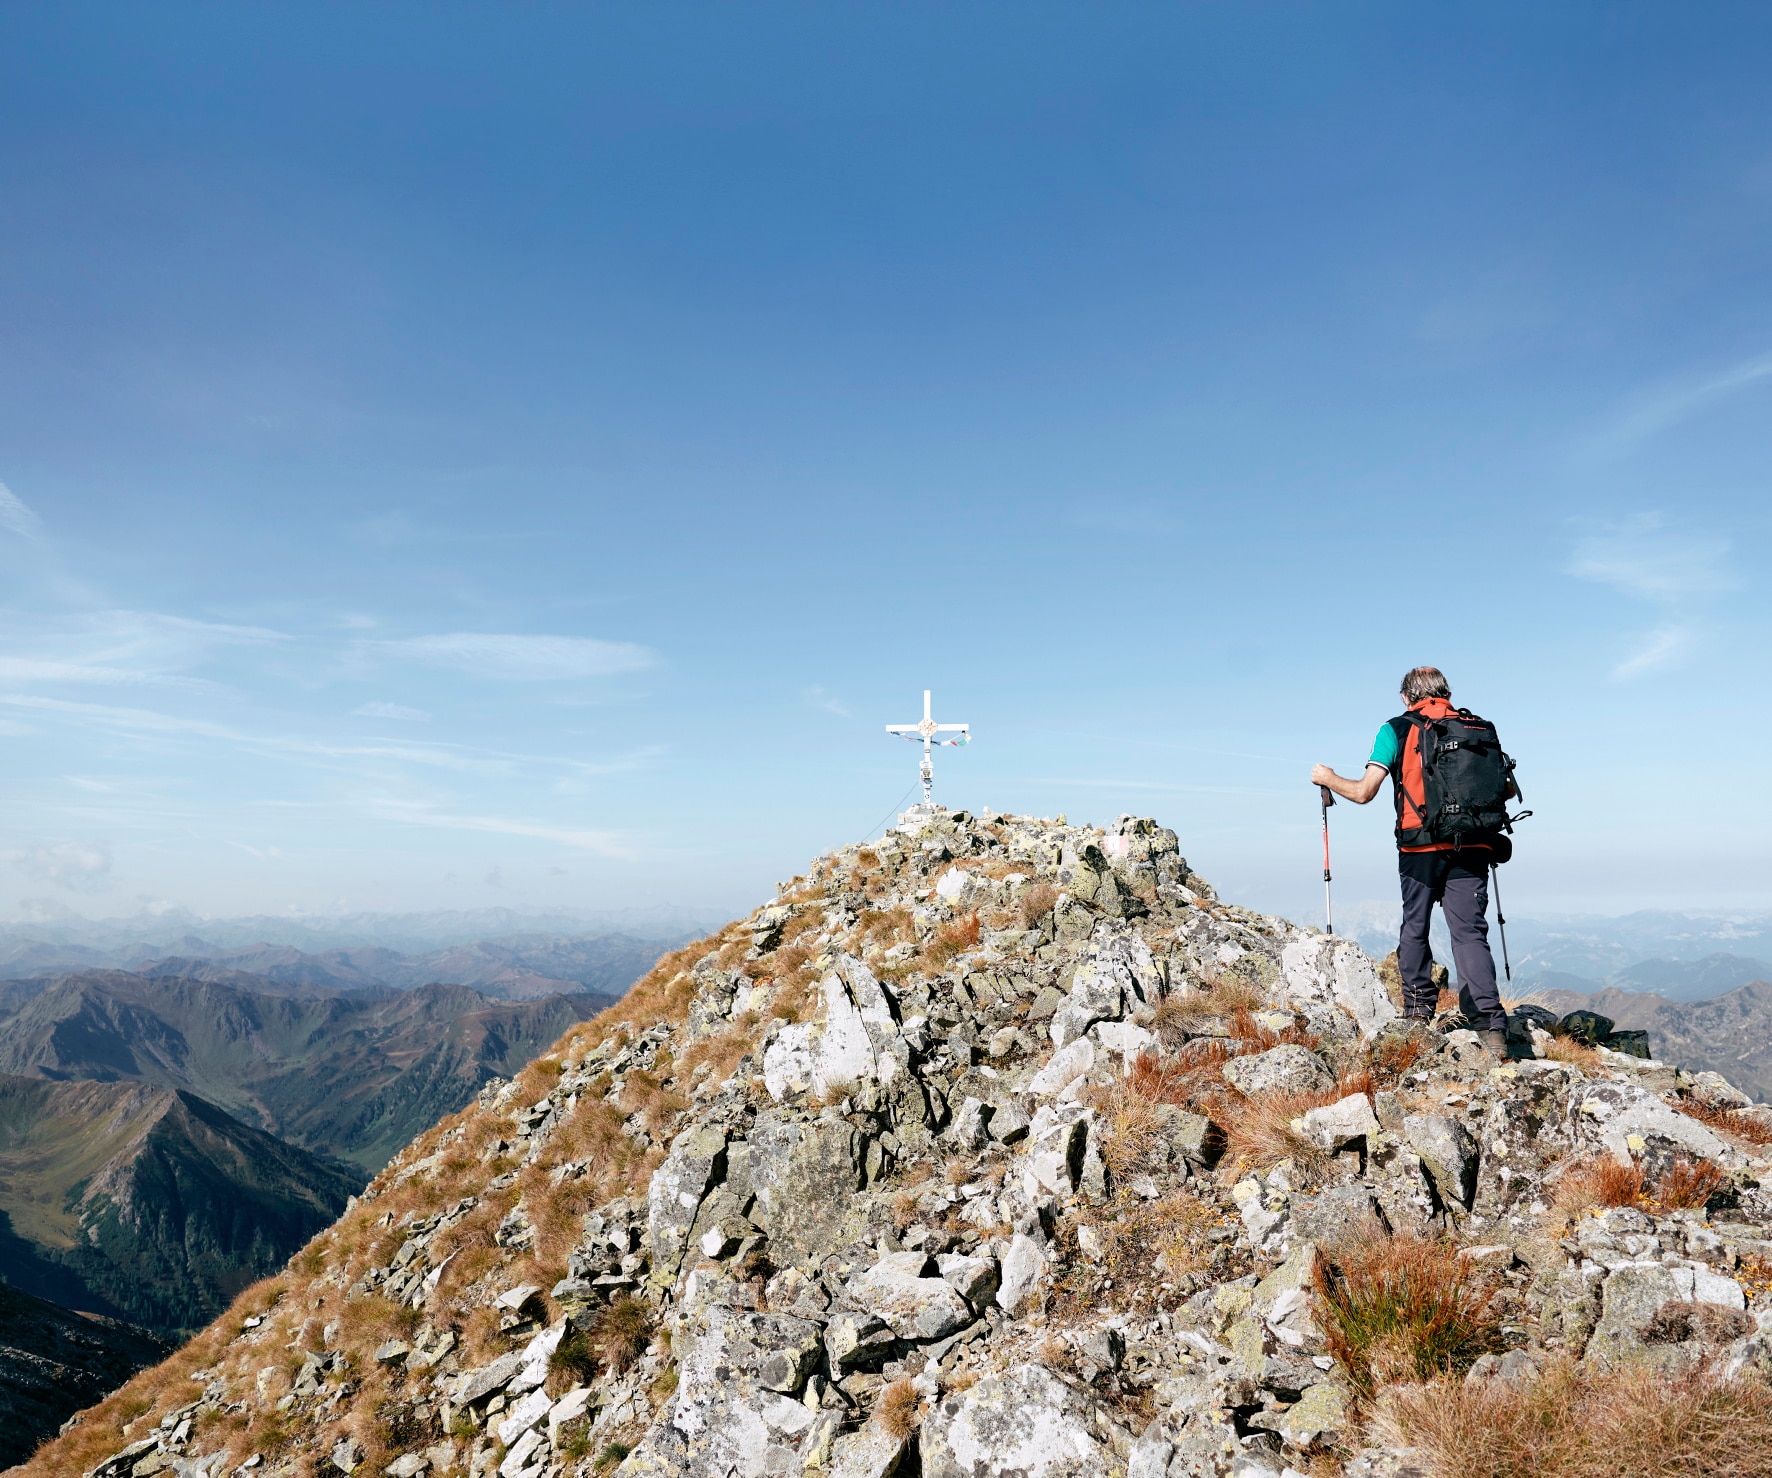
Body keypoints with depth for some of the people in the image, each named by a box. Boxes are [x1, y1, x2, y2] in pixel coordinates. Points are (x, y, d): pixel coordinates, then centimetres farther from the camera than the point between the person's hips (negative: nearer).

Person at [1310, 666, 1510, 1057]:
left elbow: (1363, 793, -4)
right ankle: (1490, 1027, -7)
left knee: (1415, 928, 15)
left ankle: (1418, 1010, 20)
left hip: (1420, 847, -2)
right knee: (1470, 934, 2)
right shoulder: (1477, 727, 12)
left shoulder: (1397, 729, 3)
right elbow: (1508, 788, 17)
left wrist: (1328, 778, 15)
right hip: (1472, 848, 2)